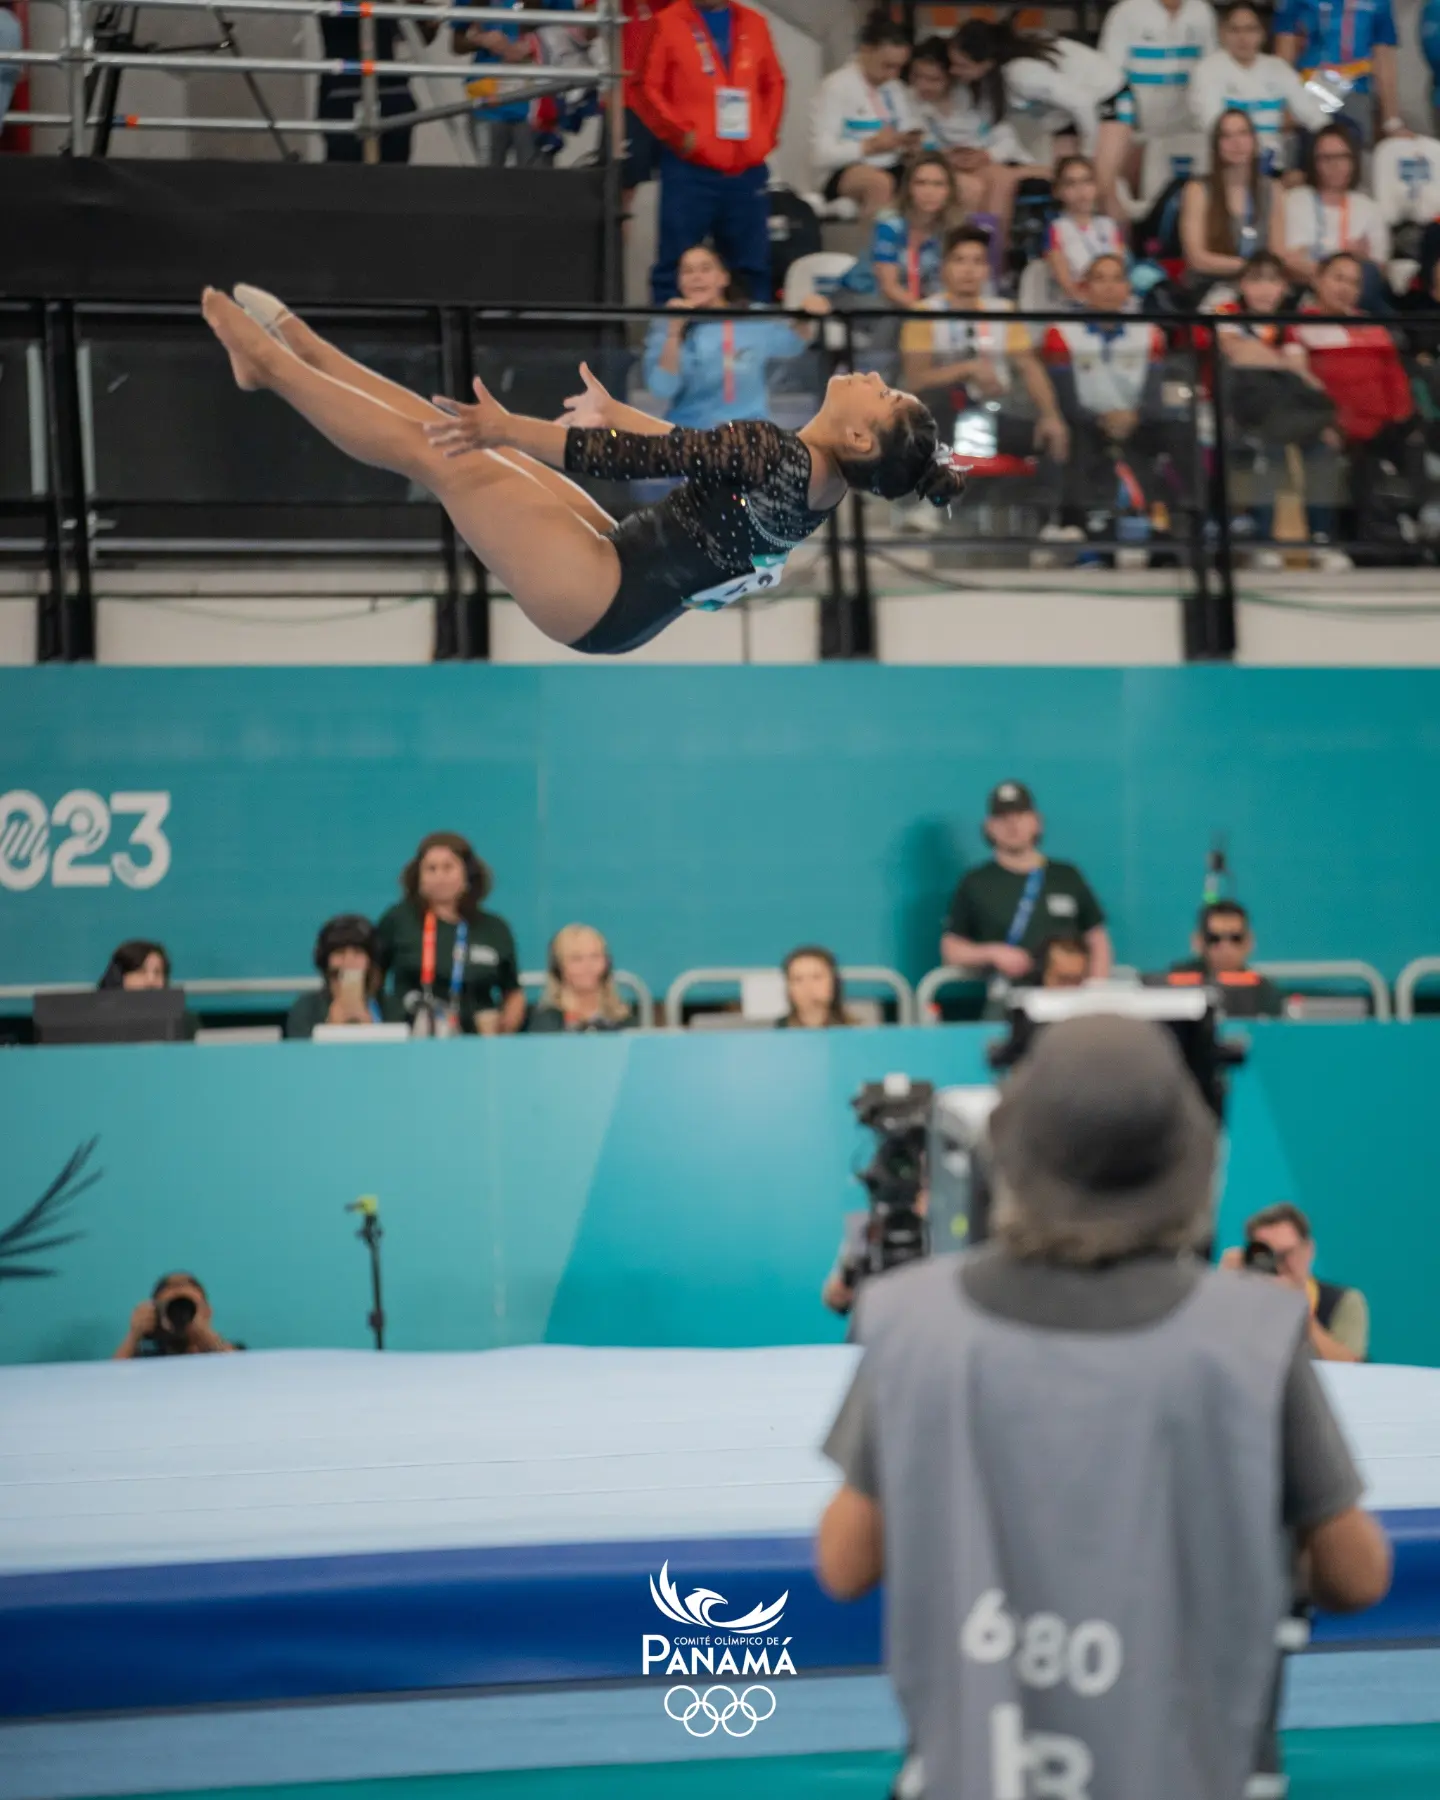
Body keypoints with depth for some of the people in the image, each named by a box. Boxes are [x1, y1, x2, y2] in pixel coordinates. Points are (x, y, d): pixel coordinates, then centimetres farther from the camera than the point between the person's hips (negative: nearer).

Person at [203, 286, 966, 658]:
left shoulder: (780, 456, -24)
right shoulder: (815, 477, 3)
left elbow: (637, 460, -25)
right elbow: (699, 450, 19)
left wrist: (509, 430, -22)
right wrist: (616, 413, 31)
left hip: (600, 601, -9)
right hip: (621, 574, 9)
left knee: (434, 450, -5)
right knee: (470, 446, 11)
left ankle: (270, 362, 9)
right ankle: (293, 343, 21)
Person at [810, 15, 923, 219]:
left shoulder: (896, 88, 11)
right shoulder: (836, 86, -8)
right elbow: (821, 153, -13)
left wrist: (912, 142, -7)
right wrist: (869, 146, -20)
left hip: (892, 170, 6)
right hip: (843, 173, -6)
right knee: (879, 182, -39)